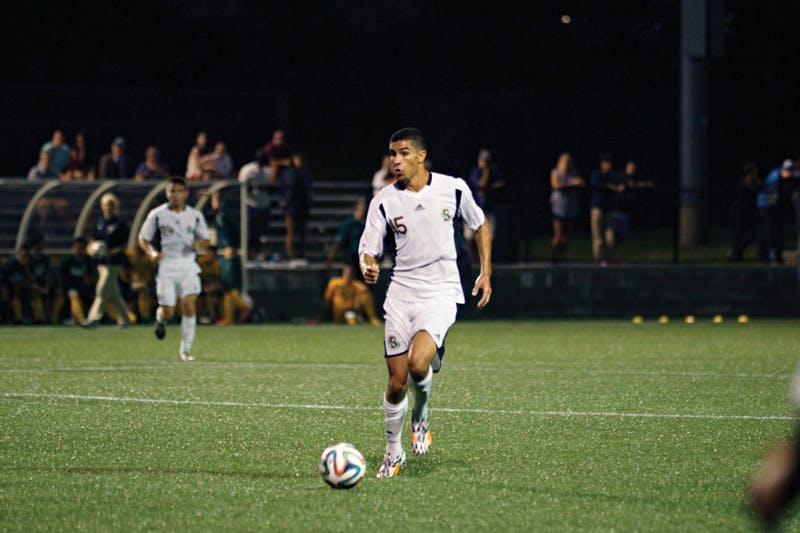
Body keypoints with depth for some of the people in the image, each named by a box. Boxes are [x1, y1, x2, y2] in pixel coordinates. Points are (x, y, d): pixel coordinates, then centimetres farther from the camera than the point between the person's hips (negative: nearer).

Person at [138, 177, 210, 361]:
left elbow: (206, 239, 14)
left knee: (189, 306, -13)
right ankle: (160, 318, 36)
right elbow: (143, 239, 5)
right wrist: (152, 252, -15)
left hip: (188, 265, 1)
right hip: (166, 265, -1)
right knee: (168, 312, -4)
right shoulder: (157, 215, -1)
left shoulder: (195, 215, 5)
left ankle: (185, 349, -2)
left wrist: (199, 244, -11)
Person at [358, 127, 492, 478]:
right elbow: (368, 250, 0)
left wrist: (486, 272, 7)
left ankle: (421, 419, 6)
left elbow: (480, 225, 14)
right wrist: (368, 269, -23)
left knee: (418, 363, -25)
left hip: (441, 292, -2)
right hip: (401, 294, 2)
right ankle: (393, 452, 23)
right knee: (397, 381, 1)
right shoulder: (384, 201, -2)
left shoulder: (453, 189, -2)